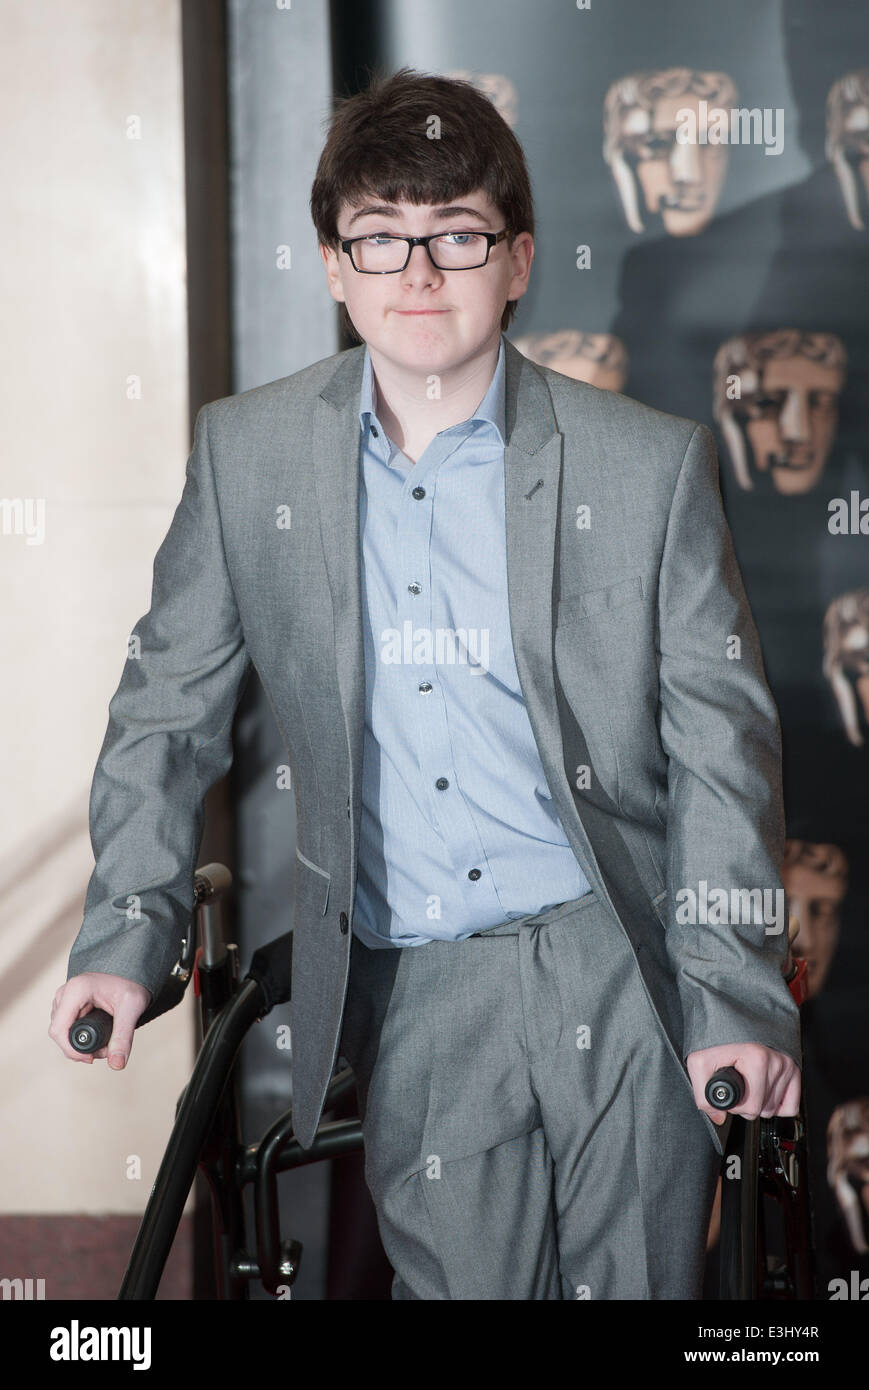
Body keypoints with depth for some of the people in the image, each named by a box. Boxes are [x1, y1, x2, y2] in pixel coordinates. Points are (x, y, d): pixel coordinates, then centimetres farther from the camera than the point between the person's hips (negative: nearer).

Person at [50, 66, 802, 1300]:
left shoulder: (652, 464, -4)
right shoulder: (246, 451, 2)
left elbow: (721, 740, -3)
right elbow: (173, 701, 10)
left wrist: (739, 1002, -9)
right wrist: (127, 937, 1)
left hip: (623, 973, -1)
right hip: (411, 1001, 1)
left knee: (636, 1288, 5)